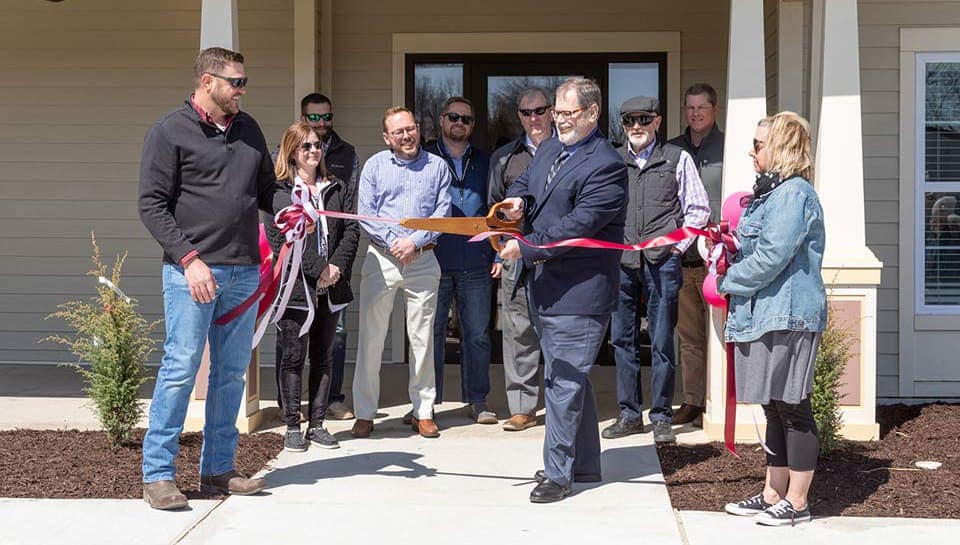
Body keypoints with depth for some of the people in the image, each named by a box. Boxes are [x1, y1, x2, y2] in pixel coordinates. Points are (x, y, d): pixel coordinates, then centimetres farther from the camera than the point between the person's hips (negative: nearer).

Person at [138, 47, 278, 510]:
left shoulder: (248, 129, 16)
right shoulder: (170, 131, -2)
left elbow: (267, 191, 22)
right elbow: (151, 205, -6)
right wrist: (189, 257, -15)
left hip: (244, 271, 6)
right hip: (192, 269, -6)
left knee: (231, 372, 9)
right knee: (181, 367, -7)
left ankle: (218, 468, 19)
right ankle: (157, 474, 2)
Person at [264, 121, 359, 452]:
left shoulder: (339, 189, 14)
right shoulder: (277, 191, -1)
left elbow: (351, 229, 7)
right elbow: (279, 237, -11)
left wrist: (336, 266, -9)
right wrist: (318, 270, -14)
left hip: (331, 287, 5)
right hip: (295, 285, -5)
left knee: (323, 357, 9)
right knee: (292, 356, 0)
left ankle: (317, 424, 16)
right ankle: (292, 427, 7)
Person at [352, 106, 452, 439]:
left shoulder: (437, 167, 7)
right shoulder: (375, 165, 6)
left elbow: (442, 213, 1)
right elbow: (365, 213, 0)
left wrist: (414, 242, -11)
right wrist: (393, 242, -11)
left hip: (423, 261, 0)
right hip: (381, 259, 0)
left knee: (423, 338, 4)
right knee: (371, 337, -1)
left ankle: (423, 411, 13)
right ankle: (365, 413, 7)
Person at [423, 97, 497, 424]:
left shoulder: (484, 163, 14)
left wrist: (498, 253, 5)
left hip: (476, 263, 2)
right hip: (434, 260, -2)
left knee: (477, 334, 3)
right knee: (431, 333, 3)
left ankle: (477, 400, 13)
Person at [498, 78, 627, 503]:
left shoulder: (606, 166, -15)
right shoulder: (548, 149, 13)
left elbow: (578, 226, -21)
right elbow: (523, 183, 24)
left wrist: (525, 247, -19)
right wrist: (518, 200, 0)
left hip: (577, 292, -9)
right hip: (544, 288, 9)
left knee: (564, 382, -6)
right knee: (570, 378, 18)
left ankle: (558, 473, 3)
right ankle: (584, 464, 31)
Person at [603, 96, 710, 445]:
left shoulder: (677, 159, 5)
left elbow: (698, 208, 7)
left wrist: (678, 245, -1)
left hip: (661, 261, -3)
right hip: (620, 260, 3)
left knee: (661, 341, 0)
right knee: (622, 338, 6)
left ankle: (661, 417, 9)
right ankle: (629, 413, 16)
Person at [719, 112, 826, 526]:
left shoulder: (793, 193, -14)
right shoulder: (771, 191, 17)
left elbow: (771, 258, -21)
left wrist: (728, 282, -8)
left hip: (788, 318, -10)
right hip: (765, 316, 10)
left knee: (793, 408, -2)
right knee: (776, 409, 15)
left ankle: (796, 502, 6)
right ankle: (772, 495, 23)